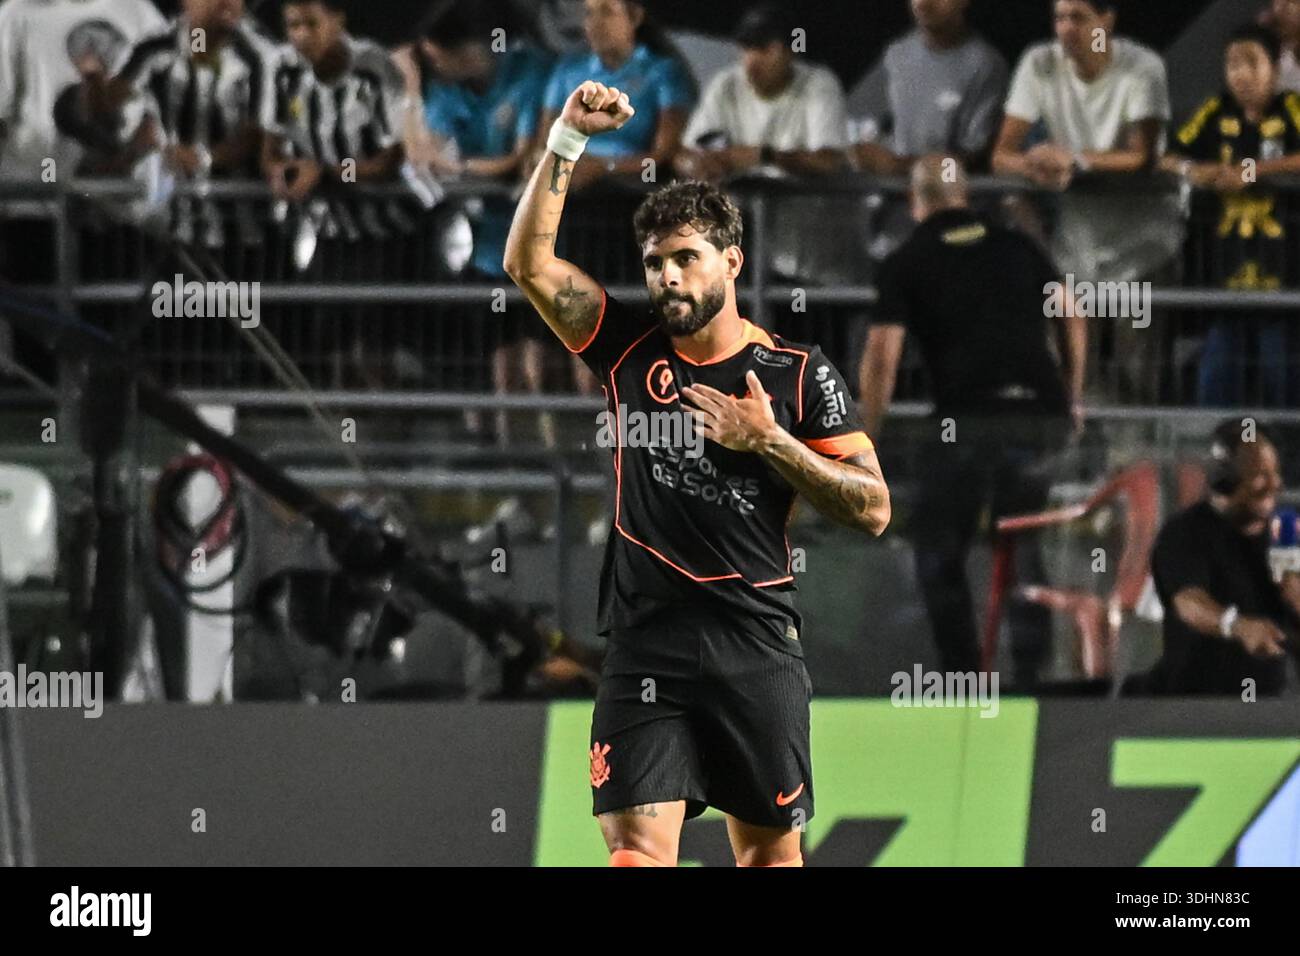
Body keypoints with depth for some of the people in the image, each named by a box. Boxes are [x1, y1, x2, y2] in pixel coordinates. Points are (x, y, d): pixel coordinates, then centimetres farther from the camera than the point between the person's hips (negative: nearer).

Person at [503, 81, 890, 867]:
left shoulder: (800, 374, 1)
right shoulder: (630, 348, 7)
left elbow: (873, 509, -1)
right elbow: (530, 261, 0)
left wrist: (768, 442, -11)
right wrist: (568, 139, -7)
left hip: (757, 647, -1)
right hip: (645, 646, 1)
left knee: (772, 853, 7)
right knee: (637, 848, -10)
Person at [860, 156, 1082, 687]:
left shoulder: (906, 263, 7)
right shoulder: (1018, 247, 17)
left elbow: (882, 357, 0)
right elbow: (1073, 319, 18)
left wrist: (867, 439, 5)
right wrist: (1072, 396, 30)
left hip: (970, 418, -4)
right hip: (1042, 414, 4)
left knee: (938, 546, 8)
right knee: (1021, 540, 18)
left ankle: (962, 675, -1)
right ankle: (1030, 668, 10)